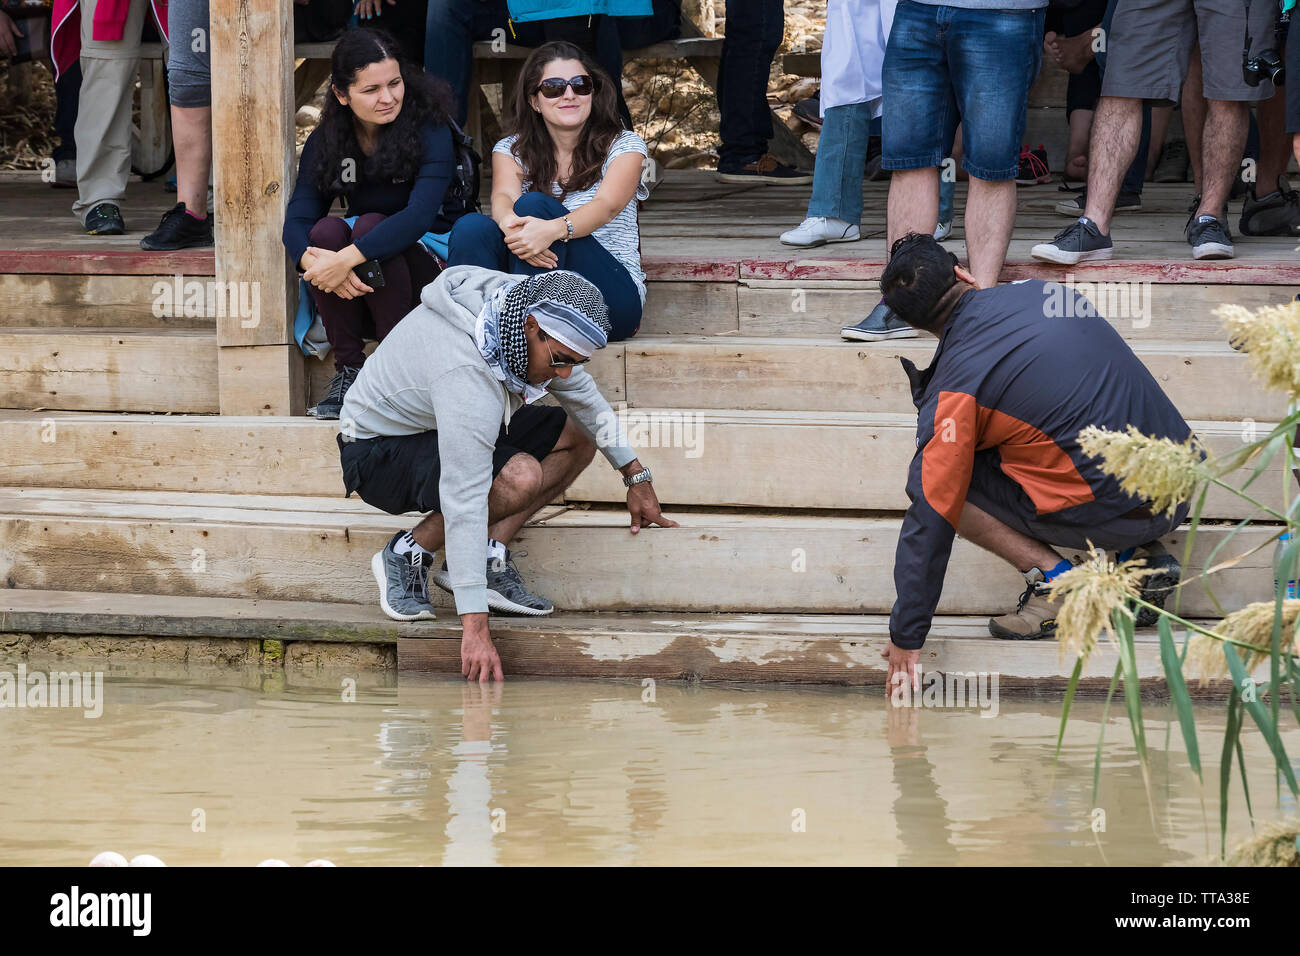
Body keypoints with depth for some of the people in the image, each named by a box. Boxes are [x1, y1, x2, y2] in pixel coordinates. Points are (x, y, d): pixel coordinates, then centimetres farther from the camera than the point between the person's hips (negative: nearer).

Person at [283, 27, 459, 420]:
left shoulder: (429, 131, -13)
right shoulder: (326, 142, 0)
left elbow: (420, 215, -29)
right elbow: (297, 220, -10)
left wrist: (347, 259, -39)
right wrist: (314, 261, -35)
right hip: (357, 290, 4)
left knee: (368, 226, -30)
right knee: (327, 230, -25)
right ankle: (348, 370, -19)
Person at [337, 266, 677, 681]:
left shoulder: (522, 301, -13)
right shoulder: (467, 374, -38)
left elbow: (581, 393, 9)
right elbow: (465, 502, -41)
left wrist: (637, 476, 13)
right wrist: (474, 627, -42)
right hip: (377, 452, -9)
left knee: (577, 437, 0)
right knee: (520, 477, -32)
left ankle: (489, 556, -6)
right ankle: (408, 556, -12)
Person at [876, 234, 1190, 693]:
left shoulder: (956, 385, -8)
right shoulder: (1045, 294, 8)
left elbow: (930, 515, -7)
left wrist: (906, 636, -1)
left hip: (1114, 512, -6)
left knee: (950, 485, 4)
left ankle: (1052, 577, -4)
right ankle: (1145, 556, 16)